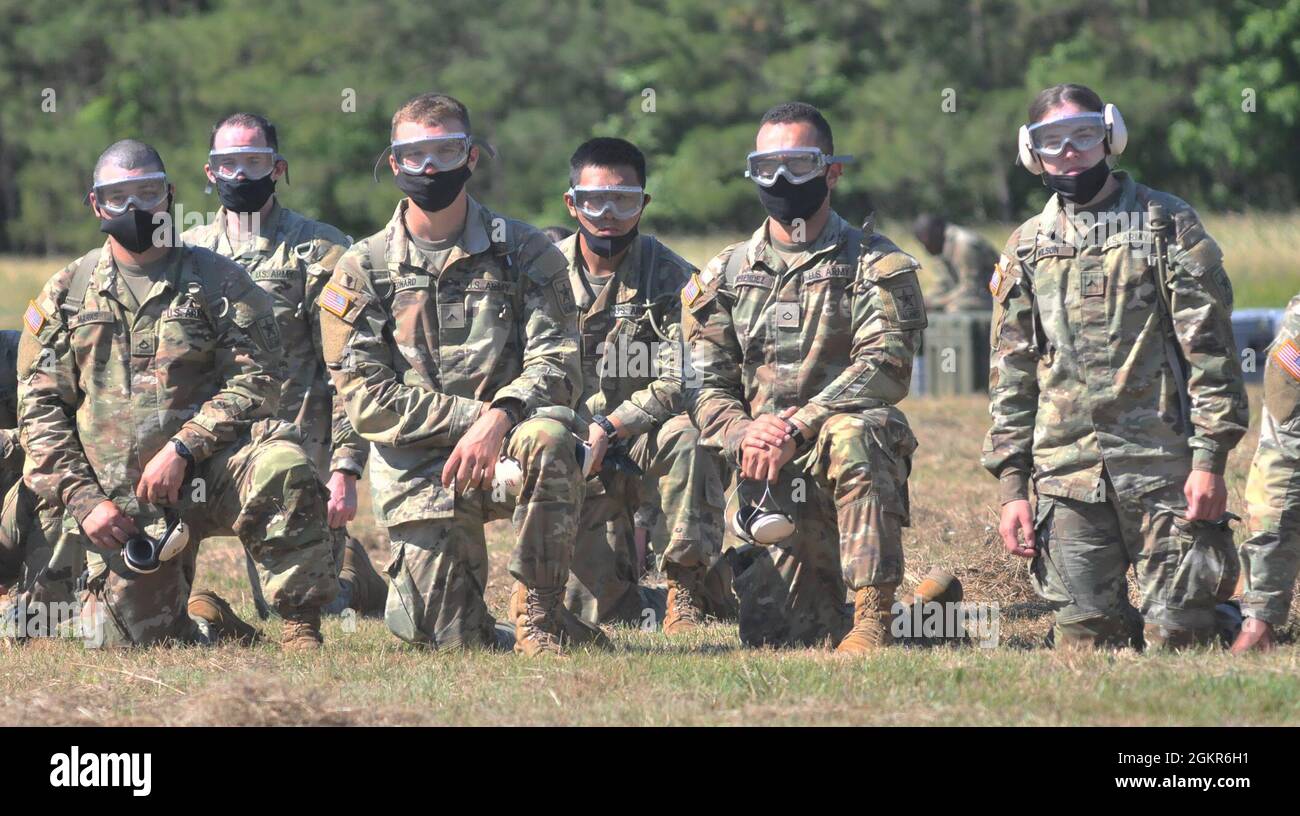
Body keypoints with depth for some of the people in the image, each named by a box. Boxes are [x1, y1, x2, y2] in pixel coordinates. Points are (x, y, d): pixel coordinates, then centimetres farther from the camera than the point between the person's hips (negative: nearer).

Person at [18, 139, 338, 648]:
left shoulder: (215, 281, 5)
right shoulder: (67, 295, 11)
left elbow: (254, 381, -5)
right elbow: (40, 408, 9)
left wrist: (182, 450, -18)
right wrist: (81, 499, -5)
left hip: (208, 471, -2)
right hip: (120, 501, 2)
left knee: (282, 467, -35)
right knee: (134, 641, -7)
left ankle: (301, 626, -23)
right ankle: (205, 620, 29)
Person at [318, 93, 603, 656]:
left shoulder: (525, 253, 5)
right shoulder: (362, 271, 5)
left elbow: (557, 363, -5)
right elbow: (366, 397, -3)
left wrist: (499, 418, -26)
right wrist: (473, 414, -15)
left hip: (502, 446, 0)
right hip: (418, 470, 0)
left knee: (547, 436, -37)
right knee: (450, 641, -13)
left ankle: (541, 615, -20)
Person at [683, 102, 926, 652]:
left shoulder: (875, 265, 2)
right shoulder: (724, 276, 14)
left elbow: (886, 368, -13)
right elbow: (706, 386, 8)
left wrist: (797, 427, -24)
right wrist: (744, 434, -16)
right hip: (767, 480, 4)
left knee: (850, 433, -39)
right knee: (769, 634, -8)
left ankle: (873, 617, -31)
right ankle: (833, 596, 28)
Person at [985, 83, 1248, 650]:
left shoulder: (1168, 226, 4)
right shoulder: (1026, 251, 14)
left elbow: (1209, 349, -1)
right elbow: (1011, 377, 16)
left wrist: (1210, 458, -9)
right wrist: (1012, 486, 8)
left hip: (1163, 470, -3)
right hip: (1066, 472, 3)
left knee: (1176, 638, -6)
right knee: (1083, 639, -1)